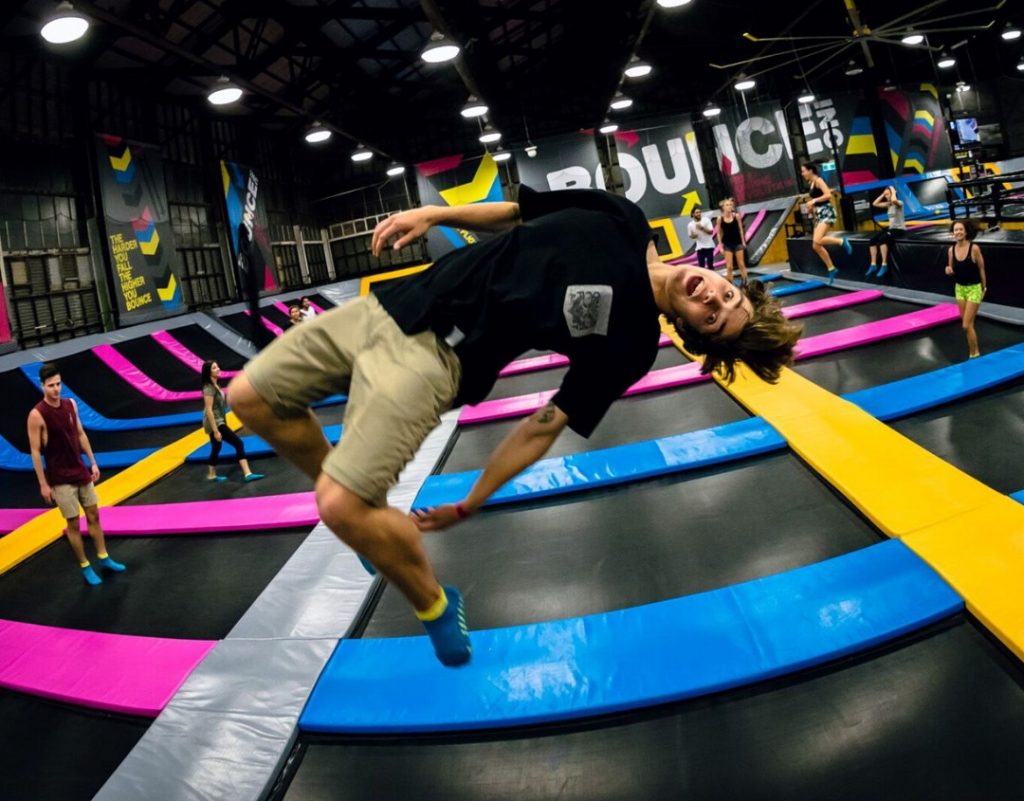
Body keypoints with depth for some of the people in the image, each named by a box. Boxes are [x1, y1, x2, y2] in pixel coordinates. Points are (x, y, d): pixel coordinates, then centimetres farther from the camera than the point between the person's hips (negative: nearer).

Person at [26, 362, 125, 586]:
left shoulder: (70, 404, 0)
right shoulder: (37, 415, -17)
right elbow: (35, 452, -14)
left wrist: (93, 463, 10)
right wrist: (43, 484, -13)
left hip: (81, 472, 6)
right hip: (60, 480, -6)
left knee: (94, 516, 14)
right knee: (73, 524, 3)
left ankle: (103, 558, 28)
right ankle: (85, 567, 17)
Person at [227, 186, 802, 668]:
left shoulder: (632, 342, -10)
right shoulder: (624, 220, 1)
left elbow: (545, 425, -7)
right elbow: (519, 213, 15)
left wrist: (469, 506, -5)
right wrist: (435, 214, 3)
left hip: (435, 353, -6)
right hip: (397, 301, 7)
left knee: (341, 507, -22)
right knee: (253, 396, 7)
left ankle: (435, 606, 8)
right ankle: (365, 507, 27)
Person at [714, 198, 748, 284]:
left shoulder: (736, 216, -7)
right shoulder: (720, 218, -8)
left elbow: (741, 230, 2)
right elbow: (718, 233, -1)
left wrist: (743, 242, 2)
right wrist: (720, 246, -3)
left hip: (737, 243, 1)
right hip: (727, 244, -1)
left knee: (742, 264, 8)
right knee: (729, 267, -2)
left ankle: (744, 283, 17)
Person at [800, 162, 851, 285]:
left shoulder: (818, 180, -8)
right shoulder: (811, 183, 17)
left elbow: (828, 195, -21)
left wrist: (814, 201, -21)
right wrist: (811, 207, 10)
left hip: (826, 212, -9)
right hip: (819, 214, 9)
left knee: (817, 241, -28)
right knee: (816, 246, 4)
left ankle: (842, 241, -11)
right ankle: (831, 269, 13)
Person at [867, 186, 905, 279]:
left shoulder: (899, 203, -12)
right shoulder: (888, 204, 10)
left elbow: (893, 200, -36)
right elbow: (874, 204, 10)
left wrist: (893, 191, -18)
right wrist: (882, 195, 4)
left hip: (899, 229, -8)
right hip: (891, 228, 8)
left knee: (882, 239, -33)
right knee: (872, 240, -13)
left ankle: (884, 265, -32)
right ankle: (873, 265, -16)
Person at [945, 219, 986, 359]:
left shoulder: (974, 248, -18)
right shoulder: (952, 249, -4)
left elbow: (981, 268, -8)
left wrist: (984, 287, 0)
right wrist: (948, 271, -16)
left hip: (974, 289, -5)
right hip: (959, 288, 5)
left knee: (967, 325, -7)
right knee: (967, 324, 13)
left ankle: (974, 354, 10)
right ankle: (973, 352, 29)